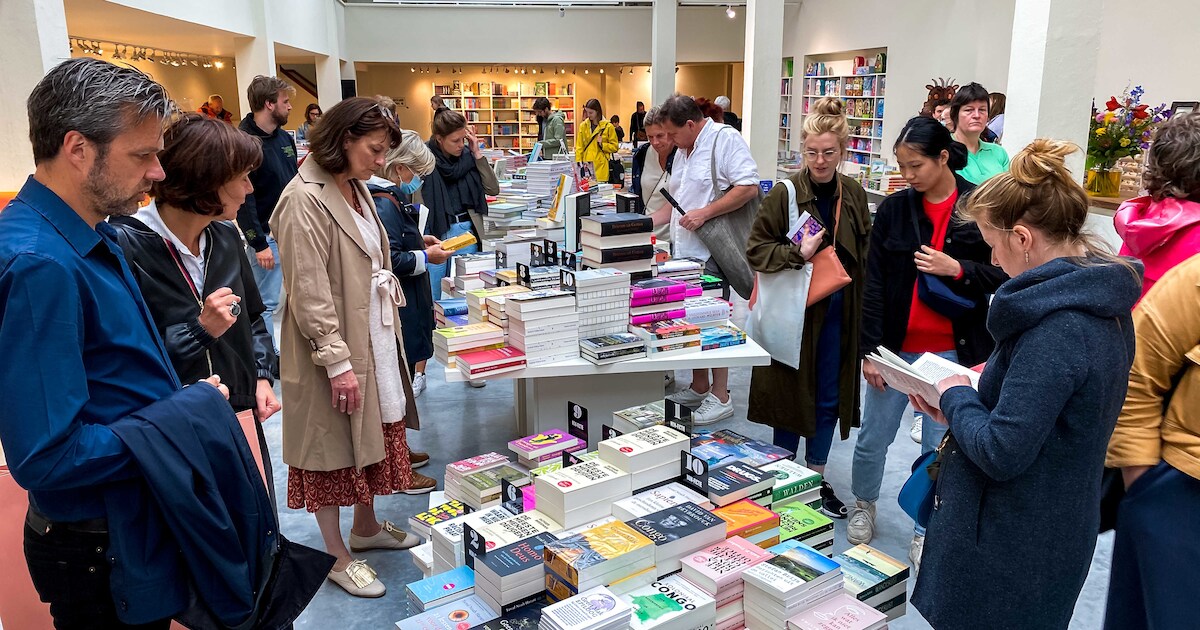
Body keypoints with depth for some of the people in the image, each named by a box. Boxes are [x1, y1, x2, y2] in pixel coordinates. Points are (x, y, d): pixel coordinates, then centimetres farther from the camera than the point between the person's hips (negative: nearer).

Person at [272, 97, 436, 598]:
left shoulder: (355, 187, 8)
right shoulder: (304, 199, -19)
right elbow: (309, 294, -22)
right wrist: (337, 361, -22)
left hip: (374, 336, 9)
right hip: (334, 348, -9)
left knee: (375, 430, 19)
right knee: (332, 445, 6)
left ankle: (366, 526, 39)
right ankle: (337, 557, 22)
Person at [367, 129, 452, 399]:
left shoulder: (392, 196, 10)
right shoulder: (385, 204, -22)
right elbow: (389, 260, -27)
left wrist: (419, 240, 11)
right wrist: (426, 257, -15)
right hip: (398, 303, -10)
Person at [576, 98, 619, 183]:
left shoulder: (608, 126, 1)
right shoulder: (583, 126, 9)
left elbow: (614, 147, 6)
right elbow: (579, 147, 9)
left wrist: (602, 145, -9)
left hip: (600, 166, -2)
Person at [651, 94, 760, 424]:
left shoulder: (726, 140, -9)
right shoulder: (683, 152, 19)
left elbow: (748, 187, -18)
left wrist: (705, 213, -20)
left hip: (712, 253, -9)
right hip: (685, 252, 9)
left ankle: (720, 397, 7)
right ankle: (698, 388, 26)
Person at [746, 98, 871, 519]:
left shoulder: (854, 194, 3)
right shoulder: (785, 194, -9)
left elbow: (867, 251, 14)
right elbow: (755, 250, -9)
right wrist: (797, 253, -22)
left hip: (838, 311, 4)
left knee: (830, 397, 12)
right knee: (792, 390, 7)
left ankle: (817, 476, 29)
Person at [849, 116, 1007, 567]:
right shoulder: (893, 209, 0)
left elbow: (1005, 275, 0)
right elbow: (874, 285, -1)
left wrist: (956, 269, -18)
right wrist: (869, 350, -4)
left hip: (954, 351, -1)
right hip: (895, 347, 2)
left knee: (940, 447, 7)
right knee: (872, 438, 12)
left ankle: (925, 530, 26)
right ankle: (863, 505, 39)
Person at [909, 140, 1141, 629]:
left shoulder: (1055, 329, -27)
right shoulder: (1101, 303, 3)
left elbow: (1001, 452, -27)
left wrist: (956, 397, -11)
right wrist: (961, 410, 3)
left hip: (1012, 548, -9)